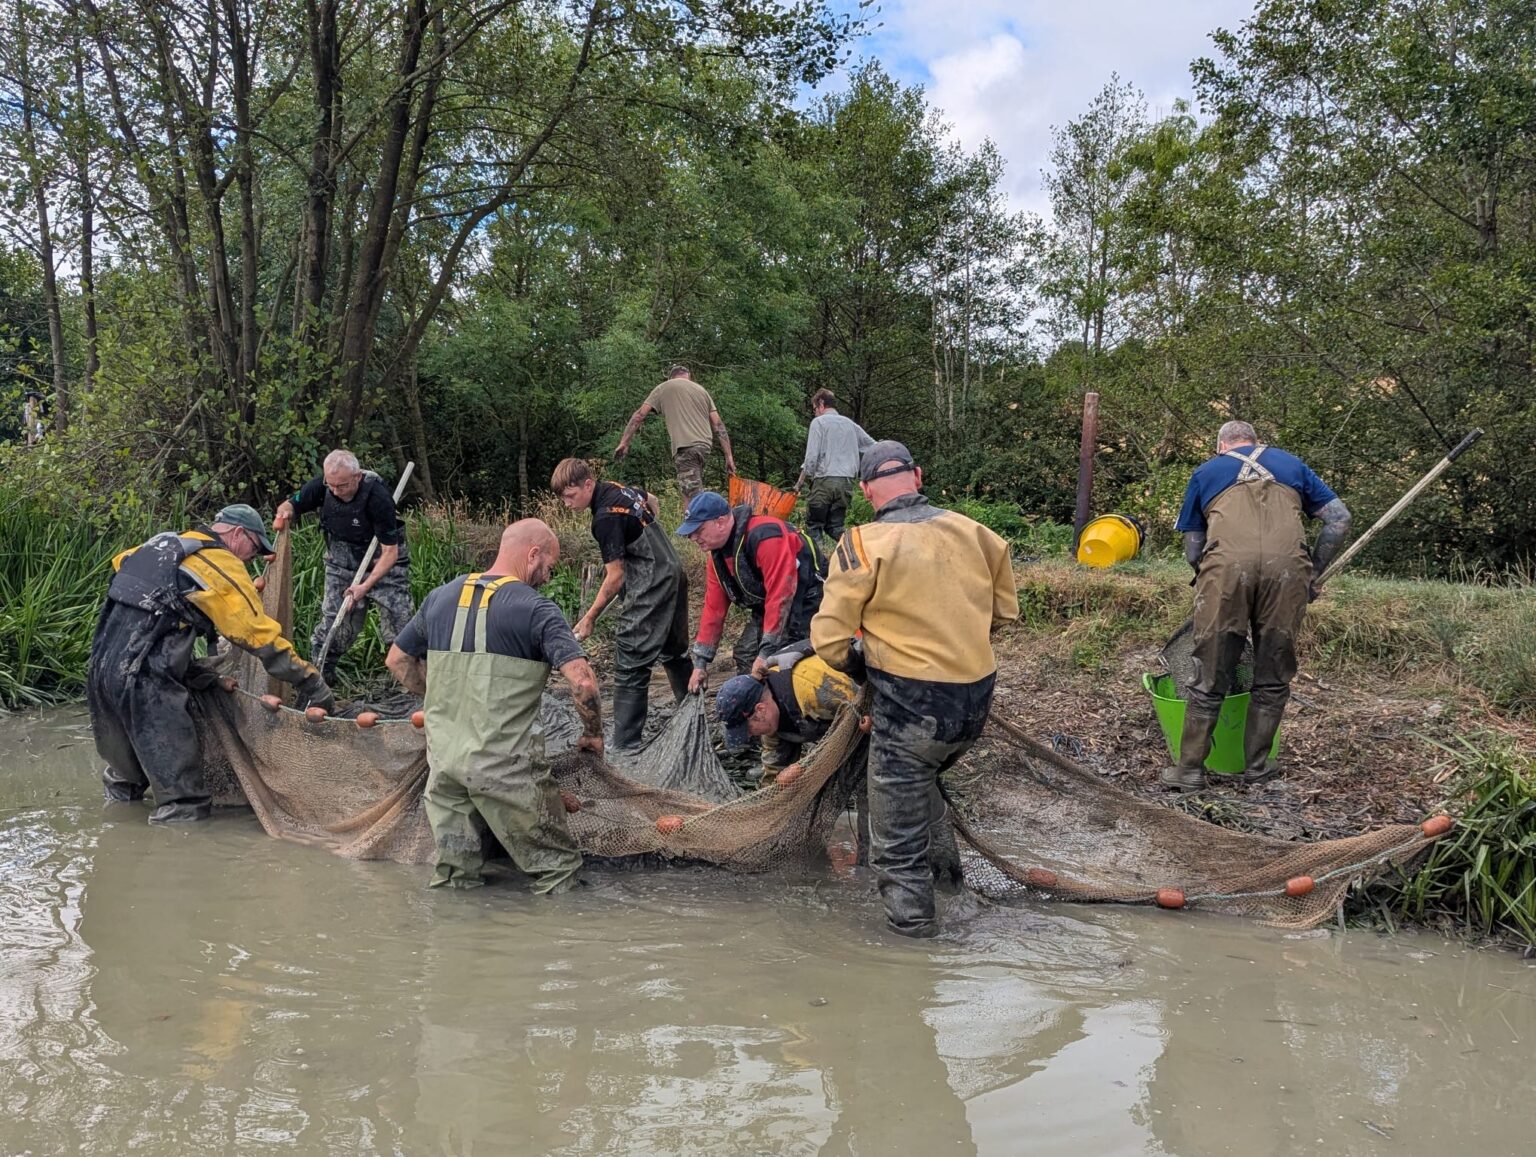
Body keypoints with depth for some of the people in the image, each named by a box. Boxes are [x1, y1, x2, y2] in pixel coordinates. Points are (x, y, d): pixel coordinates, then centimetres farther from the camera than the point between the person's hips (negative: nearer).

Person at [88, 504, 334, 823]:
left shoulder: (163, 546, 20)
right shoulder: (222, 565, -6)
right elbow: (261, 635, -9)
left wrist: (192, 671, 18)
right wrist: (311, 683, -4)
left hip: (101, 666, 9)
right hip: (144, 680, -9)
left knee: (129, 764, 30)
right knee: (182, 795, -4)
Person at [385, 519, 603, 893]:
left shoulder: (440, 597, 10)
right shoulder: (535, 609, -9)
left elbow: (397, 660, 21)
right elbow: (582, 681, -18)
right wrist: (594, 733, -1)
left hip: (442, 759, 6)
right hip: (505, 766, -6)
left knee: (453, 880, 18)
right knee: (557, 869, 7)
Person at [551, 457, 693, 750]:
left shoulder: (606, 517, -21)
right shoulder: (618, 488, 6)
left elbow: (615, 577, -18)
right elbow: (651, 501, 29)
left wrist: (590, 617, -10)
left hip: (651, 589, -10)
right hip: (673, 575, 10)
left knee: (630, 664, -9)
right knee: (674, 652, 22)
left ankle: (625, 745, -9)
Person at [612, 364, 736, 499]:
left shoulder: (664, 388, 11)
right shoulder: (702, 390, 22)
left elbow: (639, 415, 7)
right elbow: (718, 425, 15)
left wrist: (624, 442, 11)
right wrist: (729, 456, 15)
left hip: (685, 447, -5)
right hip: (704, 446, 5)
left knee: (693, 498, -11)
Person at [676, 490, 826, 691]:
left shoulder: (765, 536, -29)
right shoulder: (718, 556, 2)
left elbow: (781, 596, -30)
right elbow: (714, 608, 7)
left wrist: (766, 653, -29)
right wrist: (700, 663, 5)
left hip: (806, 600, -9)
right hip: (766, 606, 9)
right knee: (744, 655, 3)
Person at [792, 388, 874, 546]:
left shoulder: (819, 422, -1)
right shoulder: (851, 424, 15)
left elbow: (811, 456, -8)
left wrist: (800, 481, -1)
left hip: (824, 480, -5)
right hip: (847, 483, 5)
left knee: (813, 526, 1)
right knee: (835, 526, 10)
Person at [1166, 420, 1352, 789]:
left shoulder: (1205, 472, 27)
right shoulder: (1291, 464, 30)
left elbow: (1192, 550, 23)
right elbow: (1340, 519, 21)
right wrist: (1314, 573, 26)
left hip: (1227, 564, -1)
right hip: (1288, 565, 1)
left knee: (1209, 679, 7)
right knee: (1273, 678, 15)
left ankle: (1190, 768, 14)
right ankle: (1257, 766, 23)